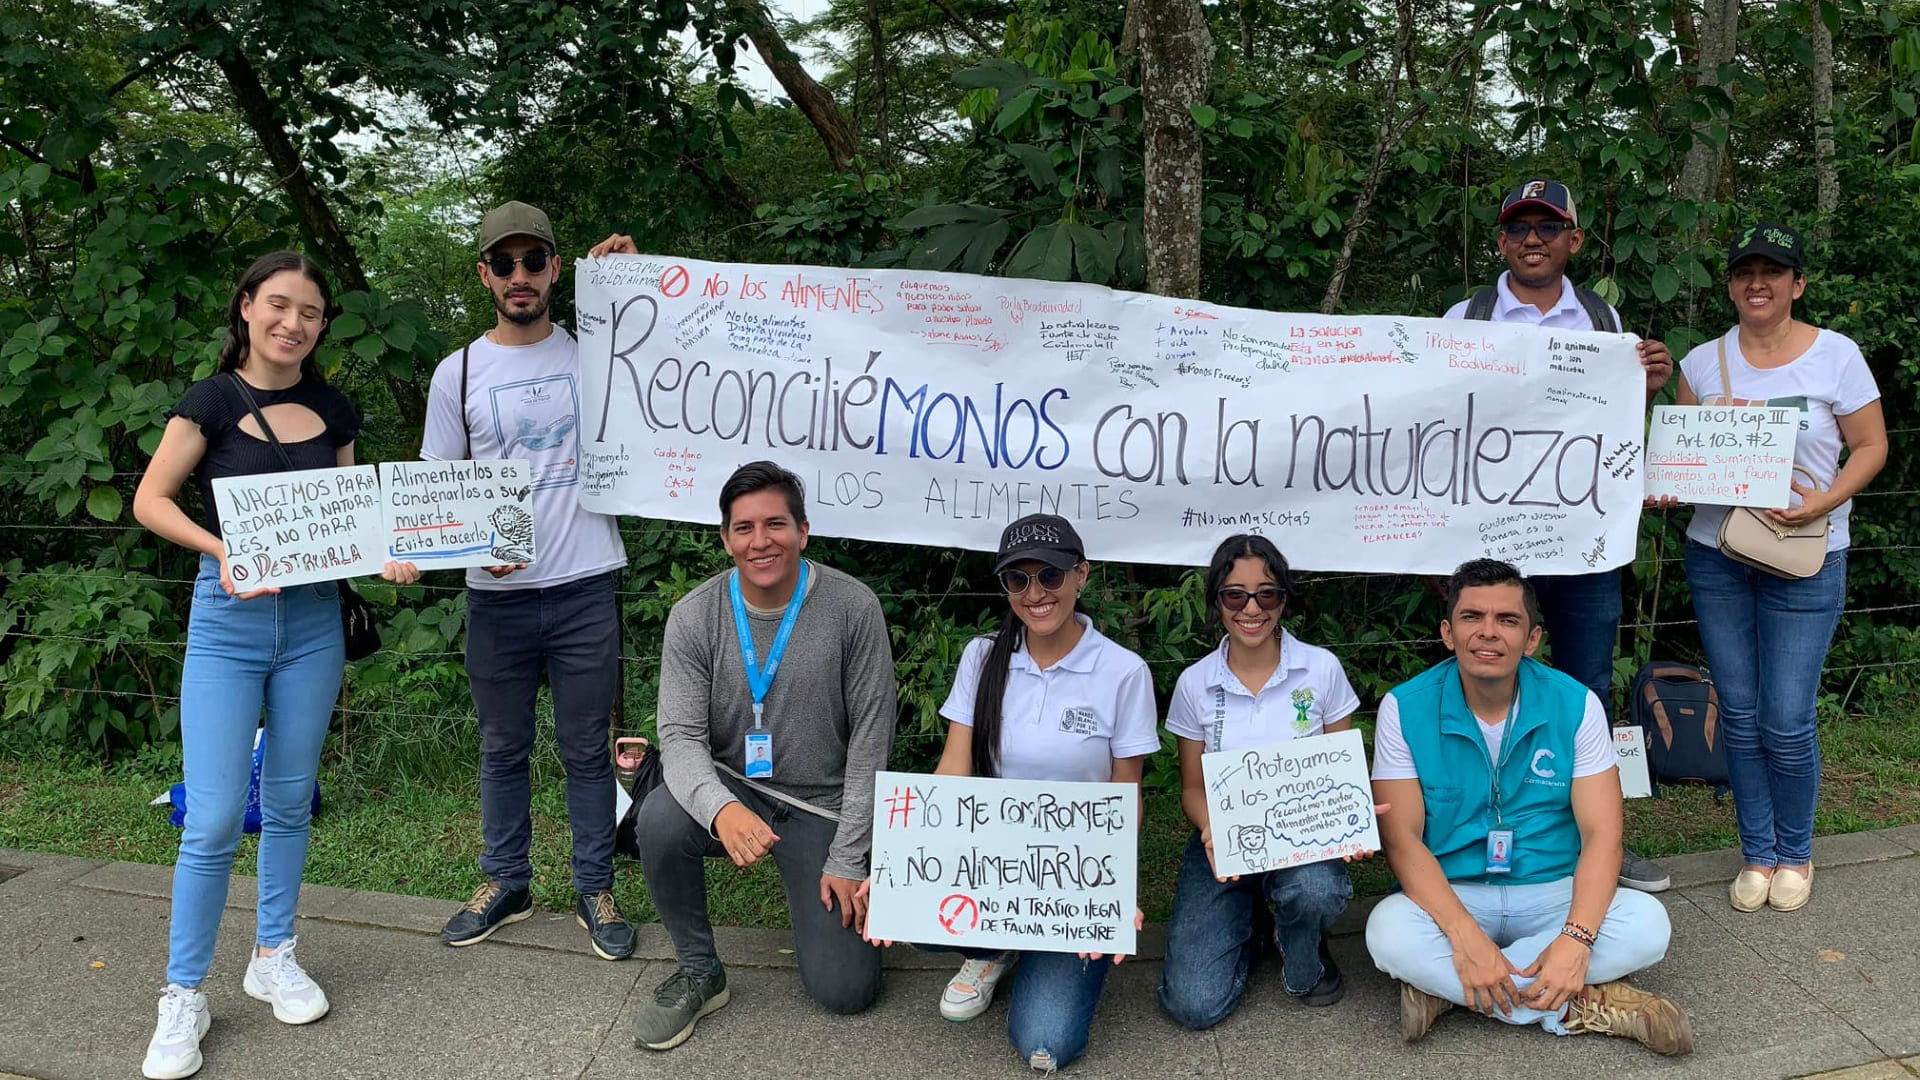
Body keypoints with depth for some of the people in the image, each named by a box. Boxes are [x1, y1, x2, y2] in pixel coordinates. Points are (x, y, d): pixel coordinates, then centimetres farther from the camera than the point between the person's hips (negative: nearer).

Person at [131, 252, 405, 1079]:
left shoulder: (334, 412, 7)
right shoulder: (213, 401, -3)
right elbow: (150, 500, -5)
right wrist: (220, 548, -21)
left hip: (312, 618, 4)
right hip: (228, 616, -3)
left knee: (289, 800, 11)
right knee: (214, 816, -6)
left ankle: (273, 957, 28)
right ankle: (184, 995, 8)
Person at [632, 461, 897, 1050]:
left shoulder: (853, 607, -14)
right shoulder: (695, 616, -10)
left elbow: (871, 738, -11)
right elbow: (681, 736, -14)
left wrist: (847, 860, -11)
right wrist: (722, 807, -37)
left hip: (823, 806, -1)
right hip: (731, 789, 1)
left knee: (845, 991, -6)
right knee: (660, 819, -33)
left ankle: (832, 887, 28)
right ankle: (698, 972, -7)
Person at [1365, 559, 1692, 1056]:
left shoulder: (1576, 704, -6)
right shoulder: (1403, 709, -10)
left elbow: (1601, 834, -10)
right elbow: (1401, 837, -14)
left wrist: (1576, 940, -27)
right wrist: (1466, 937, -28)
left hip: (1554, 894, 1)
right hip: (1451, 897, -1)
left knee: (1647, 924, -26)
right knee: (1389, 930, -33)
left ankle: (1445, 988, -21)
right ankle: (1585, 1005, -20)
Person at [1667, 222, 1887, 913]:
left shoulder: (1836, 356, -2)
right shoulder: (1702, 362, 5)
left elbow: (1871, 446, 0)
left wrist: (1823, 502, -16)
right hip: (1715, 557, 3)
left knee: (1787, 721, -4)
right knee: (1740, 713, 8)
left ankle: (1795, 853, 20)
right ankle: (1756, 853, 23)